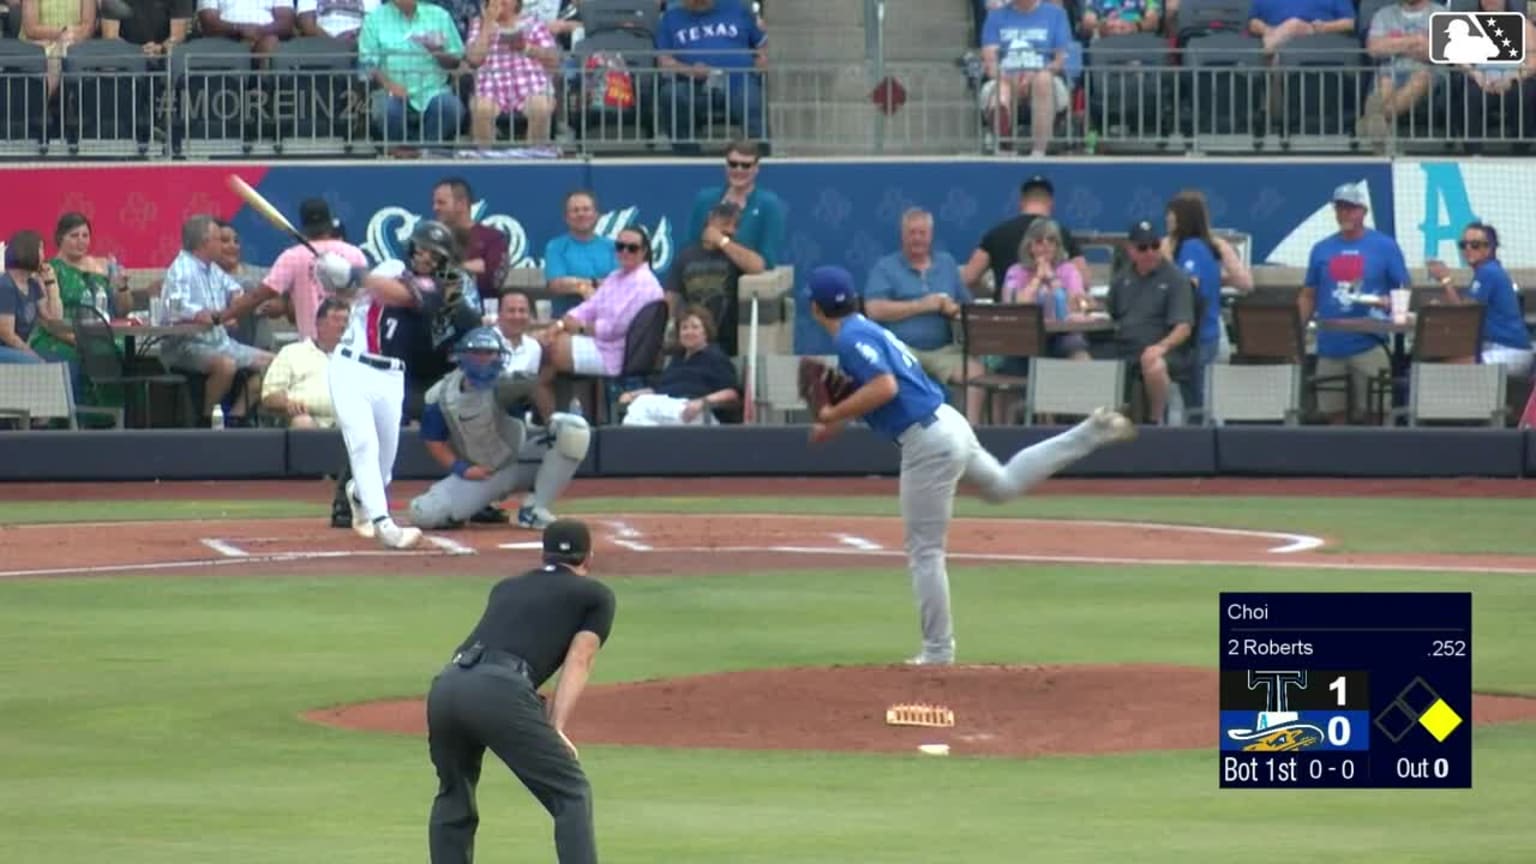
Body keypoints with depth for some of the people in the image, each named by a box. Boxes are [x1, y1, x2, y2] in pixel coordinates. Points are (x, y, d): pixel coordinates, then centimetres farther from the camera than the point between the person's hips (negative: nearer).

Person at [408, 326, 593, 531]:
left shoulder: (504, 386, -16)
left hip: (520, 462, -1)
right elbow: (433, 441, -2)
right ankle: (480, 502, 13)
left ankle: (535, 509, -15)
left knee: (574, 429, -26)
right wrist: (461, 468, -12)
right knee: (423, 514, -22)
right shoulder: (441, 396, -9)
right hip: (478, 474, 1)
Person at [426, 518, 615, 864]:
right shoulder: (596, 595, 20)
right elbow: (578, 661, 8)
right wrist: (556, 730, -2)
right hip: (499, 692, -5)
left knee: (454, 797, 26)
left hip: (445, 686, 5)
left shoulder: (506, 587, 35)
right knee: (571, 793, 3)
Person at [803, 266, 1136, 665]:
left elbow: (884, 388, -27)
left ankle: (937, 650, 3)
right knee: (1004, 484, 31)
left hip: (927, 443, -9)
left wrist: (835, 414, -17)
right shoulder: (865, 330, 15)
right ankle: (1091, 433, 28)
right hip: (947, 423, 9)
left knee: (924, 550, -1)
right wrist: (836, 422, 16)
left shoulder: (851, 338, -14)